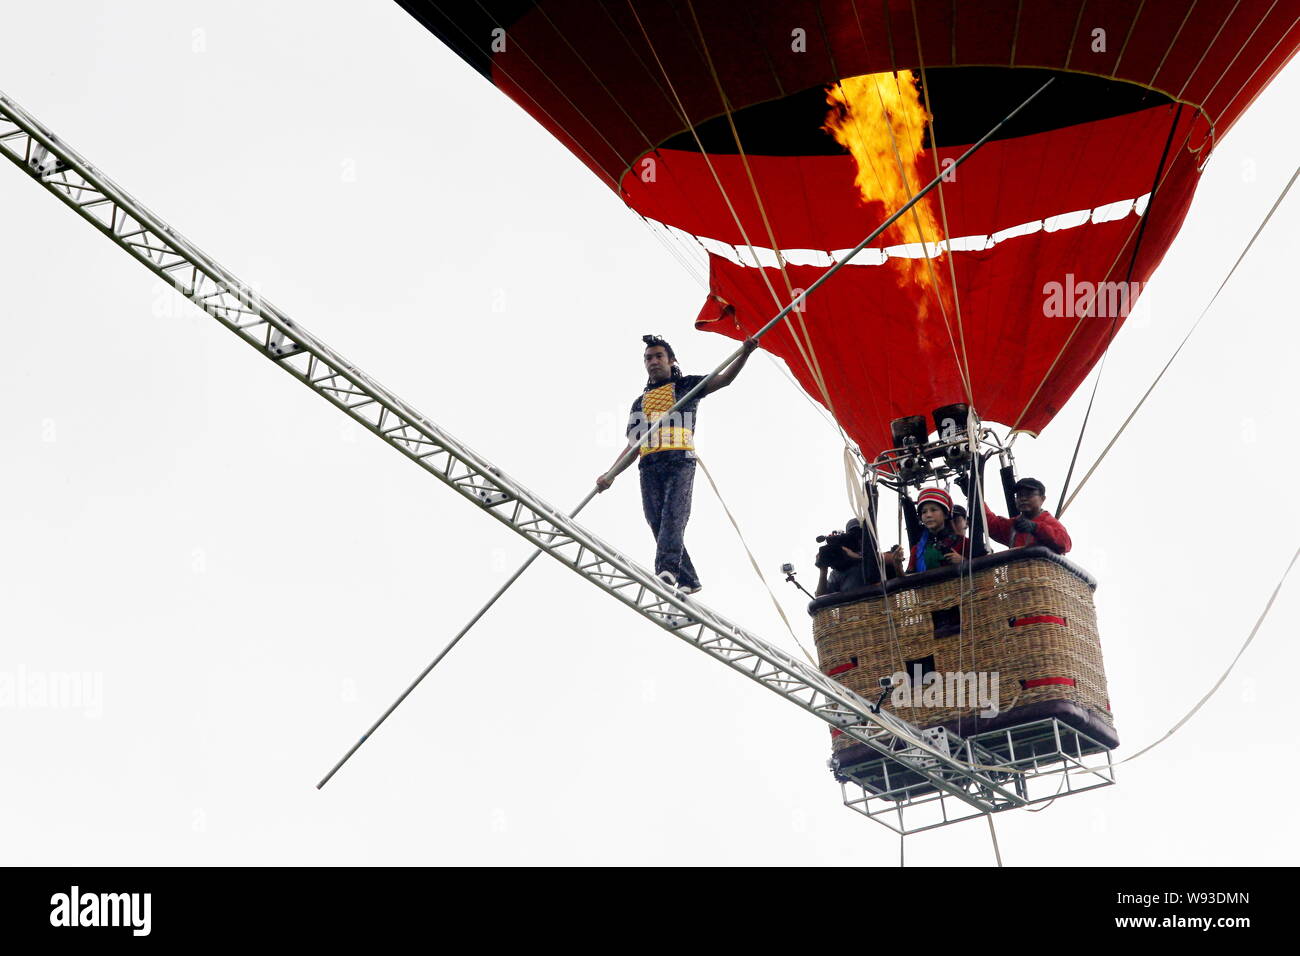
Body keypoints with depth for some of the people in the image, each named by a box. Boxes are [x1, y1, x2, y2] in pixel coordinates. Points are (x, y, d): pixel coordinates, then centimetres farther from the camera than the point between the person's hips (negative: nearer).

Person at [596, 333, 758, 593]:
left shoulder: (686, 385, 18)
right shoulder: (639, 403, 29)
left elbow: (723, 379, 3)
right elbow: (632, 446, 25)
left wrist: (745, 353, -15)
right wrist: (611, 475, 12)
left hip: (680, 461, -4)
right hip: (649, 467, 4)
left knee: (674, 514, -23)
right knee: (657, 522, -6)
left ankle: (667, 568, -40)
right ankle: (688, 579, -3)